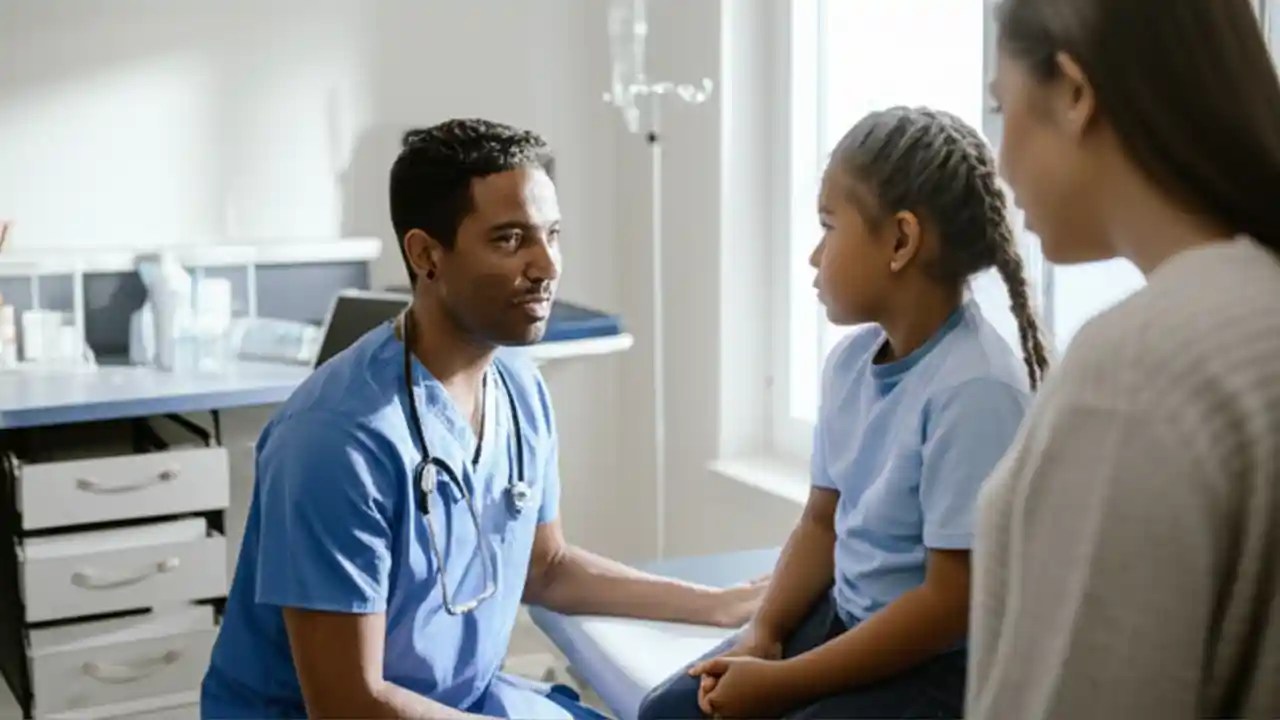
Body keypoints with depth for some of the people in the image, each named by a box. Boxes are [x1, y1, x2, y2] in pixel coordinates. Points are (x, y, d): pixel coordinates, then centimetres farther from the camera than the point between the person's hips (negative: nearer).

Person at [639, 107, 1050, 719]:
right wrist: (762, 635, -5)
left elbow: (951, 603, -25)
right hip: (845, 619, 8)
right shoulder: (850, 360, 1)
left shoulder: (975, 389, -25)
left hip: (939, 665, -8)